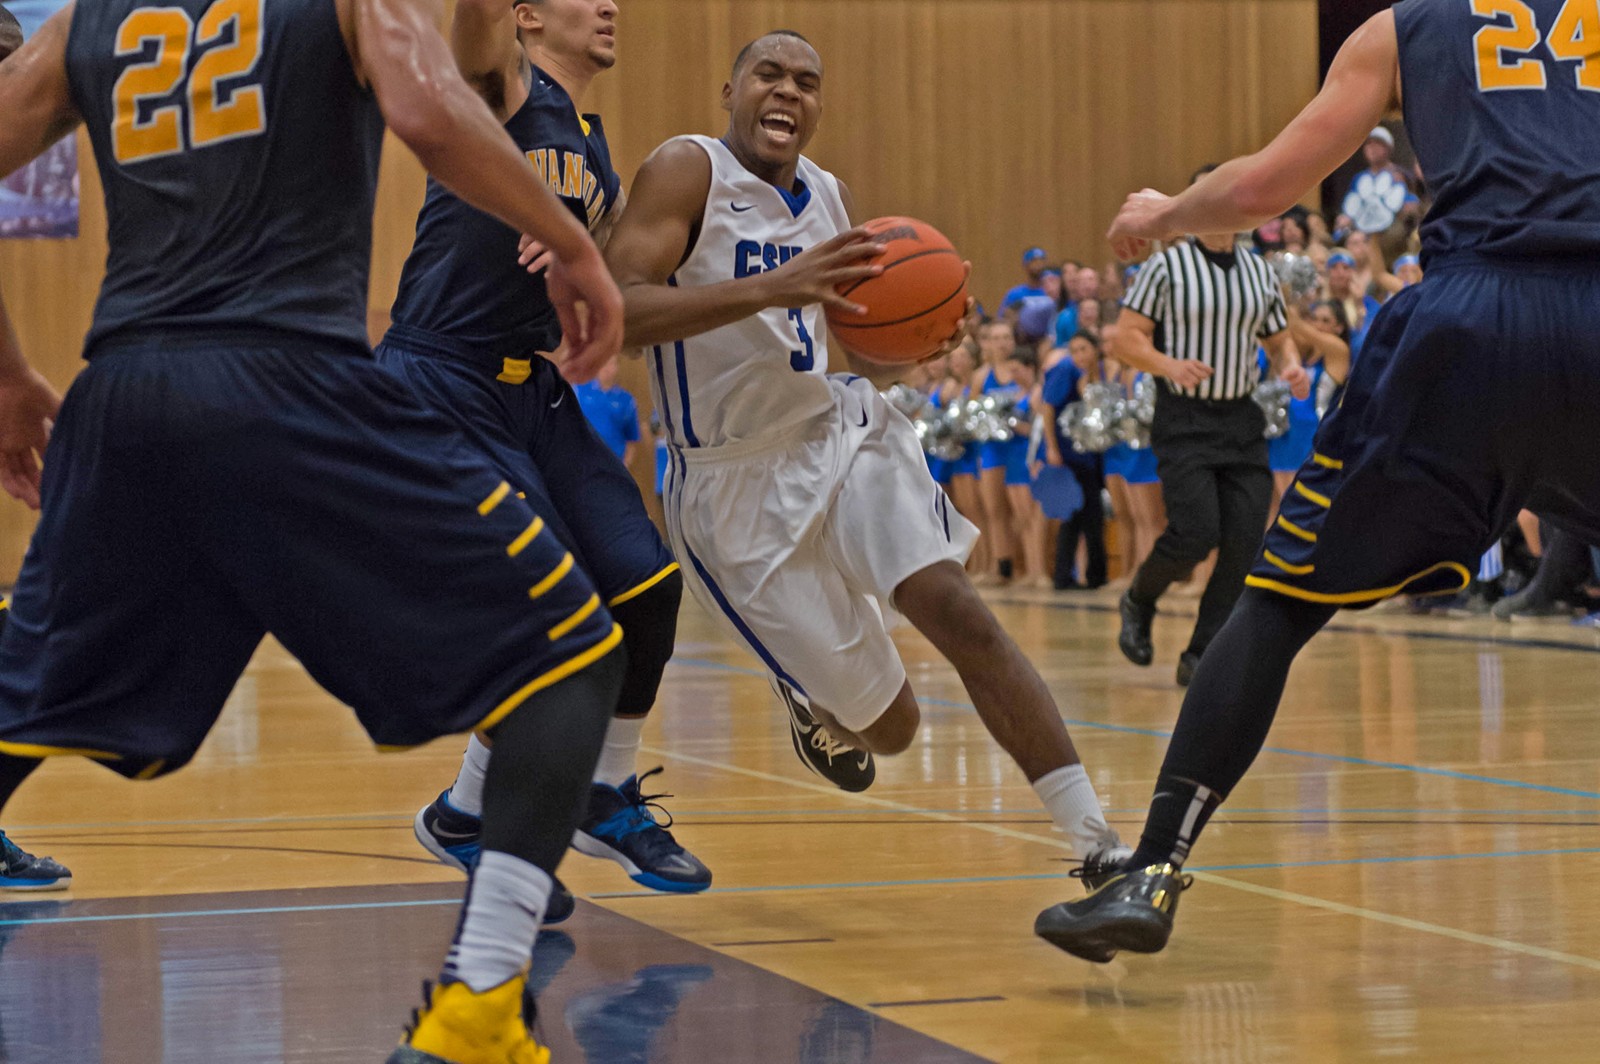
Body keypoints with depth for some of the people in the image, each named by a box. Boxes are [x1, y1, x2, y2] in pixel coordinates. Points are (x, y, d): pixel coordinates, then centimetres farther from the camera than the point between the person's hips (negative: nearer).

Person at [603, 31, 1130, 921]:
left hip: (841, 430, 4)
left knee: (956, 608, -21)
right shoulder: (688, 171, -12)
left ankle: (1098, 843, -24)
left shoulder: (830, 199, 7)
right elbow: (617, 310, -26)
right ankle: (814, 706, 39)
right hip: (738, 481, -4)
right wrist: (770, 290, -36)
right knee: (888, 725, -1)